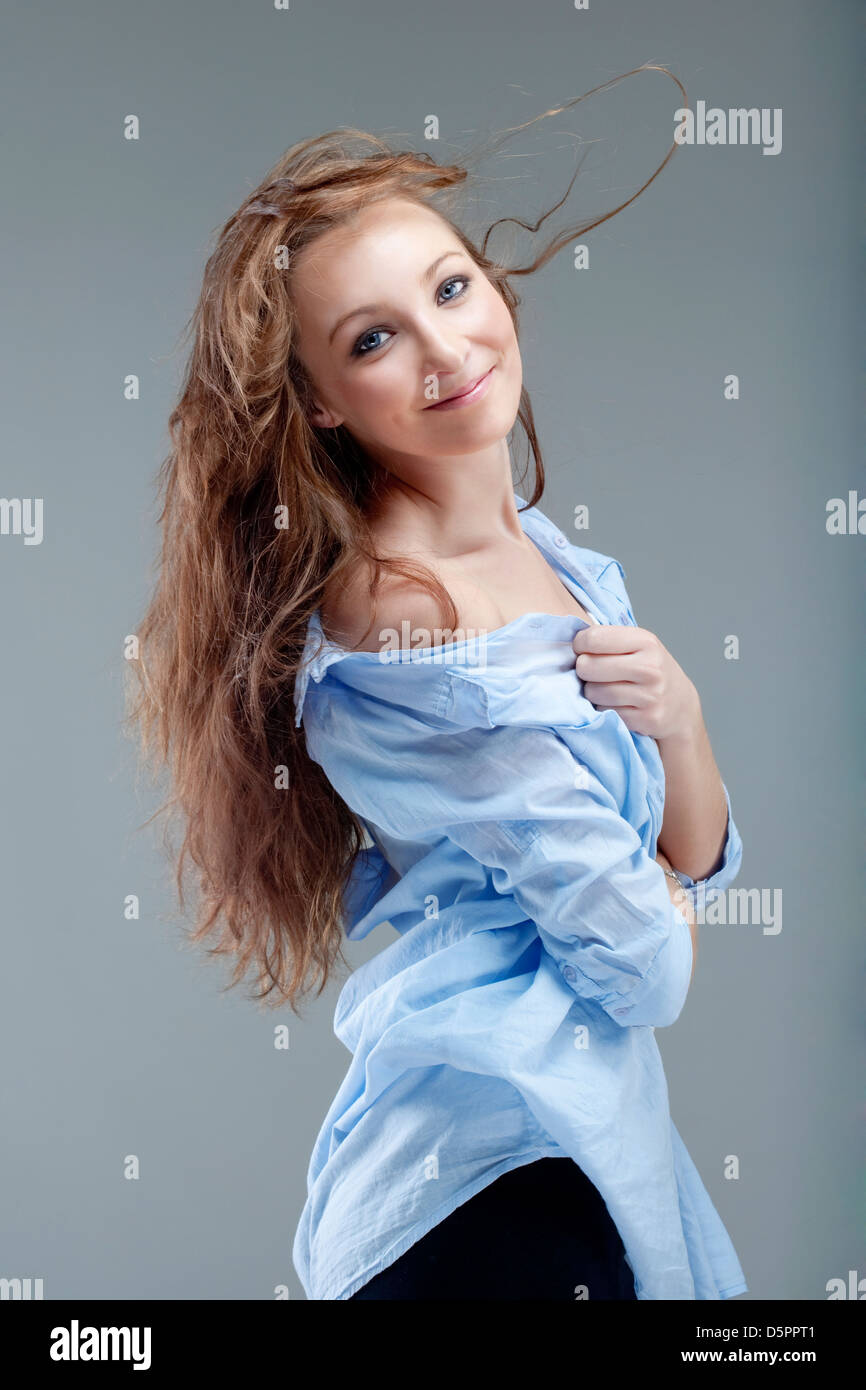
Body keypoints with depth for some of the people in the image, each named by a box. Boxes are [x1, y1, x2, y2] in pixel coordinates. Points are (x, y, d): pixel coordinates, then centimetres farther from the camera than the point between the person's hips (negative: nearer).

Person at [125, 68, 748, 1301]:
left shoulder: (540, 548, 1)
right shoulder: (409, 630, -25)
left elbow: (701, 861, 4)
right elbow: (647, 964, -20)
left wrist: (674, 715, -15)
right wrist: (660, 908, 1)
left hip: (602, 1123, 9)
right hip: (499, 1179, -9)